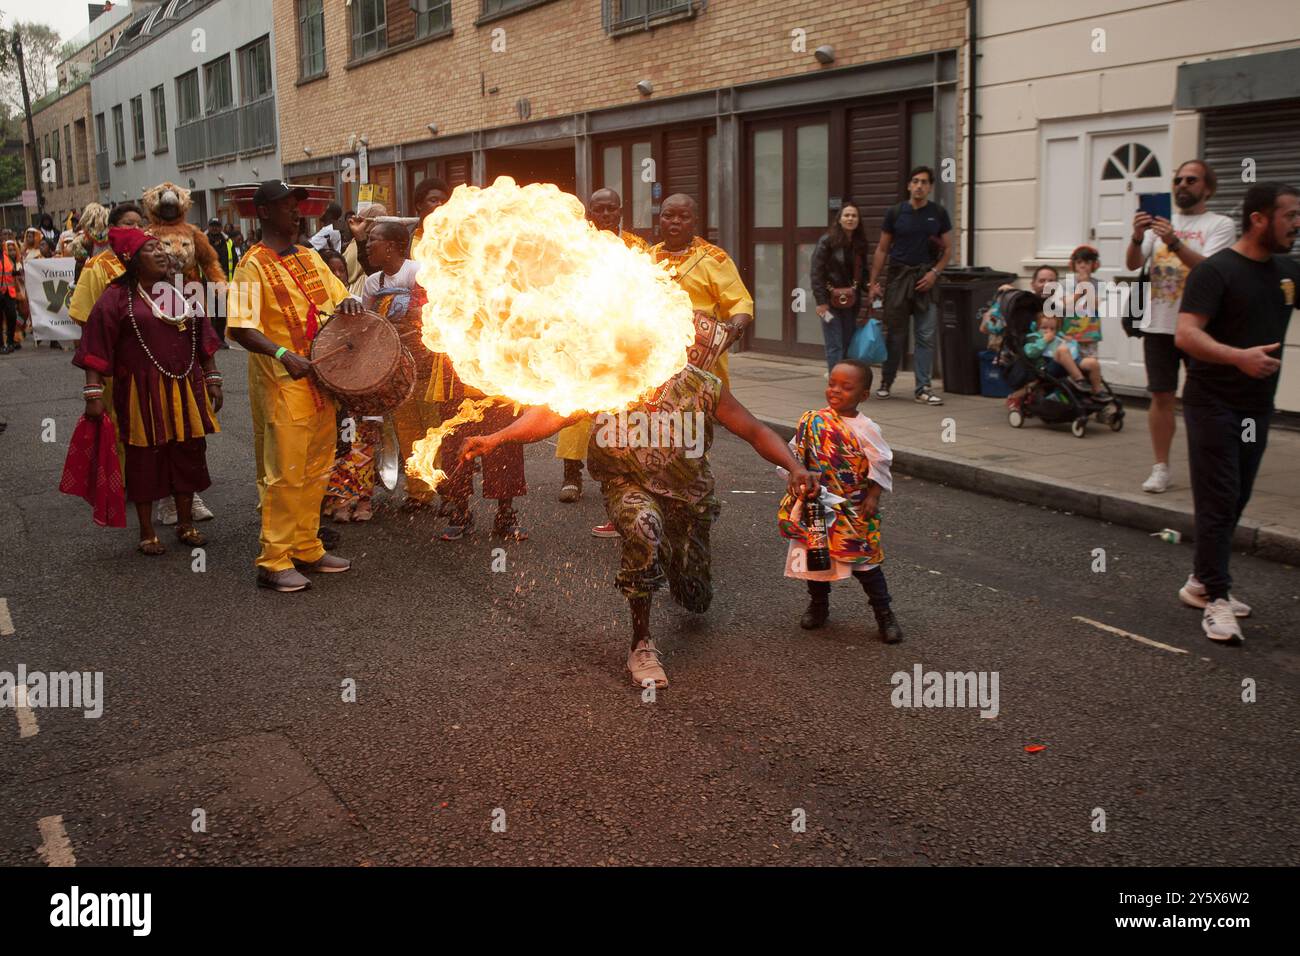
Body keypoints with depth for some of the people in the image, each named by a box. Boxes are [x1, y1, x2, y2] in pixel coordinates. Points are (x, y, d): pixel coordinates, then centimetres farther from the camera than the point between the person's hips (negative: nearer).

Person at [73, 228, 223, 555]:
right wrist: (94, 394, -13)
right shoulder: (118, 297, -5)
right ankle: (147, 533, 17)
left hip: (187, 391, 5)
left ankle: (186, 524, 25)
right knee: (145, 460, 4)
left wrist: (213, 380, 12)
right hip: (142, 394, -4)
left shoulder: (182, 292, 10)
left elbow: (204, 340, 15)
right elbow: (96, 350, -8)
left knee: (188, 455, 10)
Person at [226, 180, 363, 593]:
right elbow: (240, 327, -17)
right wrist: (282, 354, -33)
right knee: (284, 473, -3)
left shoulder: (310, 257, 13)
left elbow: (337, 297, 21)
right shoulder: (253, 264, -9)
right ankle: (274, 561, 5)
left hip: (320, 379, 7)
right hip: (280, 384, -7)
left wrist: (347, 302, -5)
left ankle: (307, 548, 25)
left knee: (315, 470, 14)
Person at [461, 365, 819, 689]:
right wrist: (497, 439, -43)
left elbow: (755, 431, -13)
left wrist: (796, 468, -30)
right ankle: (642, 644, -26)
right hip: (629, 487, -2)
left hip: (687, 495, 2)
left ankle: (674, 559, 51)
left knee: (695, 600, 11)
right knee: (644, 525, -39)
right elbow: (552, 413, -26)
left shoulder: (699, 385, -15)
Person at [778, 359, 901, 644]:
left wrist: (872, 497, -8)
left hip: (853, 510, -3)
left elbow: (879, 465, -5)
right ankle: (818, 605, 33)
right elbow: (796, 454, 7)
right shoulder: (812, 420, -2)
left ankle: (884, 614, 13)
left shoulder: (865, 429, -11)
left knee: (864, 560, 1)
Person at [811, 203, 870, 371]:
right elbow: (816, 272, -10)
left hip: (851, 301, 5)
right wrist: (821, 301, -16)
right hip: (831, 300, -5)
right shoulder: (827, 241, -7)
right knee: (835, 346, -8)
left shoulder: (860, 244, 9)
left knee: (848, 345, 7)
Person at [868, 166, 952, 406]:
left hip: (925, 279, 0)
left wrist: (934, 272, -7)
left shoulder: (938, 213, 5)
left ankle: (922, 388, 3)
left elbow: (948, 248, 9)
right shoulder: (895, 213, 4)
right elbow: (882, 249, 6)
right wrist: (873, 282, 0)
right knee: (895, 334, 6)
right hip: (898, 276, 0)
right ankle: (886, 382, 21)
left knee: (926, 336, -2)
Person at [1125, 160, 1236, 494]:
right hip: (1159, 325, 3)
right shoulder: (1161, 222, 11)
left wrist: (1174, 243, -30)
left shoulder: (1220, 225, 0)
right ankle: (1160, 468, 11)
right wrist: (1137, 238, -19)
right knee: (1161, 397, 5)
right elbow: (1132, 264, 1)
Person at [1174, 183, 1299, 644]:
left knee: (1235, 502, 14)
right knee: (1218, 502, -6)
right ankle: (1216, 600, -1)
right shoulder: (1216, 271, -13)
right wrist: (1238, 356, -37)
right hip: (1213, 405, -7)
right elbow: (1186, 334, -23)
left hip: (1257, 408, 8)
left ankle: (1201, 582, 27)